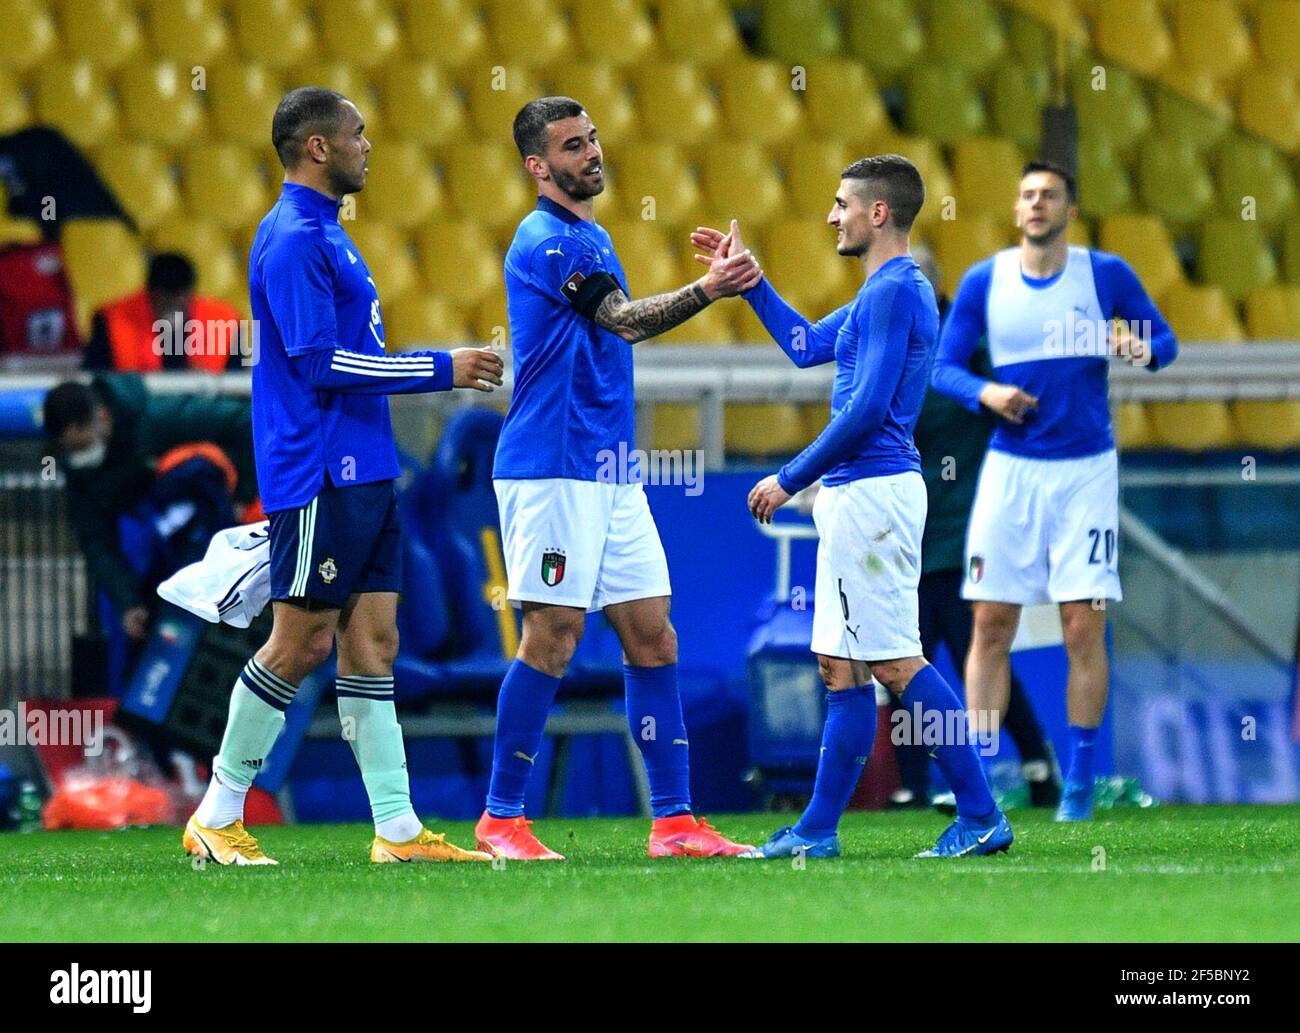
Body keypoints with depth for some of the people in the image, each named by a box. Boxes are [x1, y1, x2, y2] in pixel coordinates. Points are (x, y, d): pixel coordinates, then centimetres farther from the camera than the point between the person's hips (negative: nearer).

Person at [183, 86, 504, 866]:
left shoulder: (324, 233, 17)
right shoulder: (294, 239, -14)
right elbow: (319, 361, -19)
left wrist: (442, 371, 20)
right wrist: (440, 370, -15)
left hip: (364, 473, 10)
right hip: (321, 477, -10)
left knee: (372, 641, 5)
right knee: (302, 643, -6)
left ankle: (398, 829, 3)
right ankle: (216, 819, 3)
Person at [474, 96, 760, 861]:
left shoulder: (592, 238, 19)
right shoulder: (546, 243, -12)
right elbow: (625, 320, -22)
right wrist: (706, 290, -35)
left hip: (611, 475, 9)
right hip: (551, 473, -9)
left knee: (653, 637, 4)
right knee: (554, 638, -8)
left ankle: (674, 819, 3)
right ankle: (501, 817, 0)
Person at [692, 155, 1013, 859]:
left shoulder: (895, 291, -14)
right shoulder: (884, 291, 18)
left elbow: (868, 408, -20)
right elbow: (805, 345, 30)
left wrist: (791, 479, -14)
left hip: (872, 491, -11)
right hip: (856, 494, 11)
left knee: (896, 662, -11)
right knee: (839, 666, 10)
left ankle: (981, 818, -11)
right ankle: (817, 830, 12)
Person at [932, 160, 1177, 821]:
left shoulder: (1107, 274, -2)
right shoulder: (983, 282, 1)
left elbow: (1163, 339, 5)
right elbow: (943, 366, 3)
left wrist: (1145, 351, -18)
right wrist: (984, 393, -17)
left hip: (1085, 469, -1)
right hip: (1010, 468, 1)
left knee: (1084, 626, -4)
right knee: (992, 624, -2)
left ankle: (1079, 783, 6)